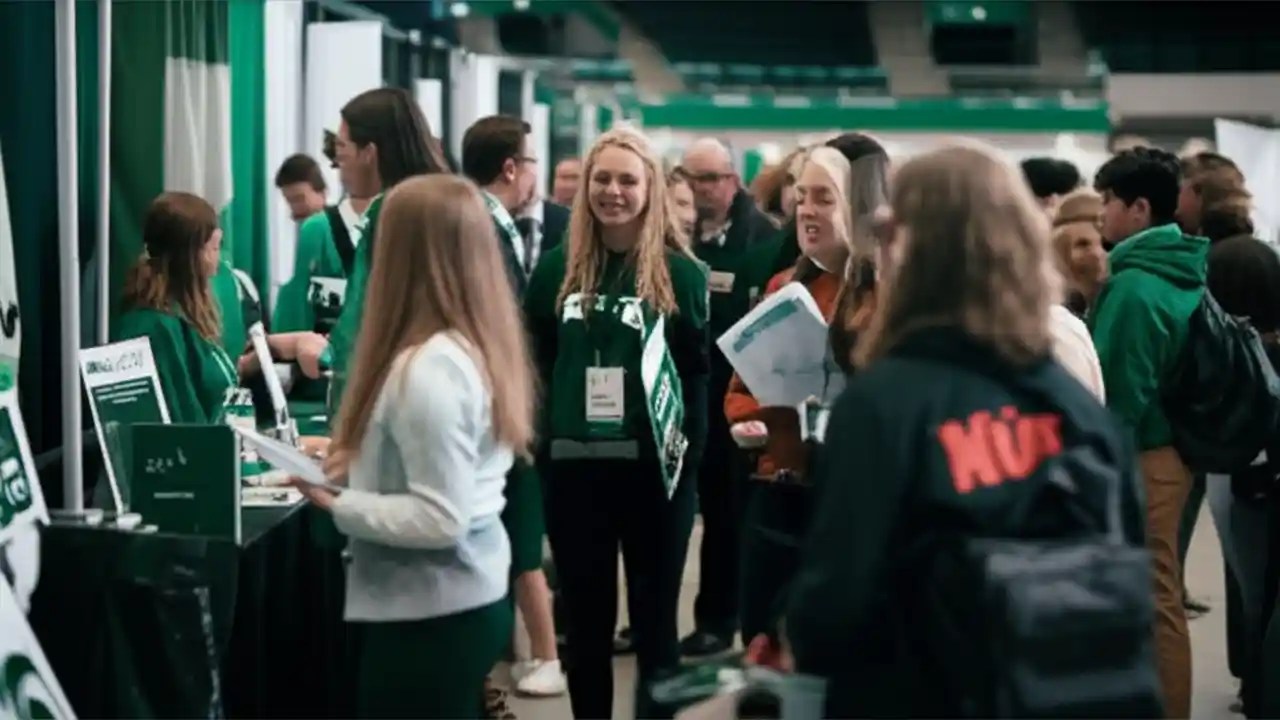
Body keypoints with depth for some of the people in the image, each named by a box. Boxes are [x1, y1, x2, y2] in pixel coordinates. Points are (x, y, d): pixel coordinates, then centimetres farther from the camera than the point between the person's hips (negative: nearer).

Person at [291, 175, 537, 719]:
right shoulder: (481, 345, 6)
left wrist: (337, 503, -15)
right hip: (467, 596, 9)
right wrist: (356, 460, 9)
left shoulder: (428, 368, -22)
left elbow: (440, 519, -23)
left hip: (428, 611, -9)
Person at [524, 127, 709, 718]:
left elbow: (698, 373, -3)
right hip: (574, 468, 3)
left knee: (654, 624, 7)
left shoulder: (680, 273, -1)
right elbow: (535, 365, 8)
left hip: (654, 470, -3)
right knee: (585, 626, 12)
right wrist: (541, 446, 0)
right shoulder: (558, 269, 7)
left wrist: (686, 456, -11)